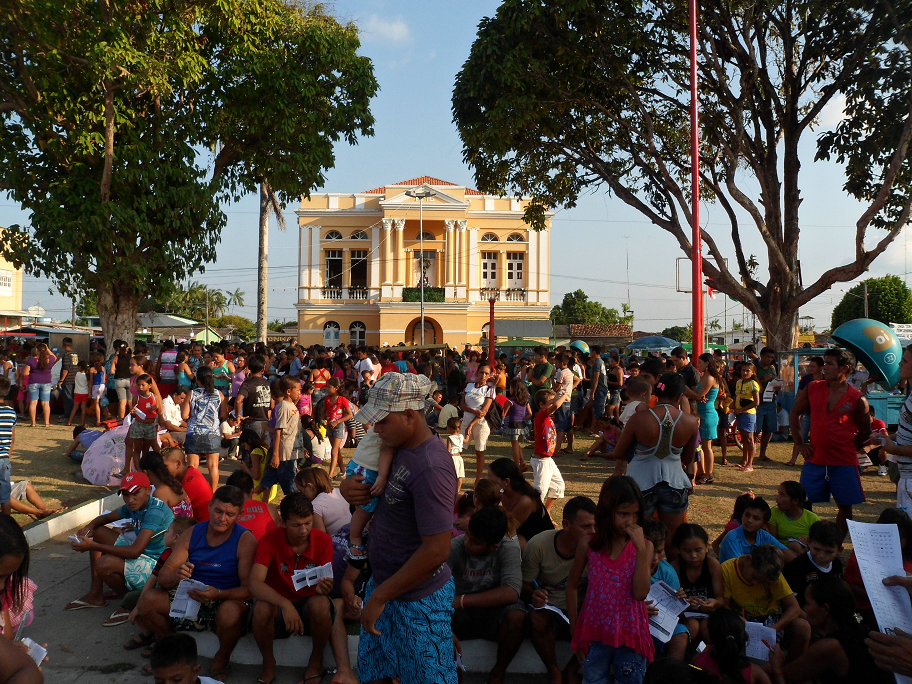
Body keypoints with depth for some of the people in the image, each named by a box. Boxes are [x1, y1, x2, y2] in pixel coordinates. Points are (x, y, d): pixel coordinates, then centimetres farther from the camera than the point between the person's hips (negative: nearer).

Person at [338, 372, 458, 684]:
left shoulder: (430, 468, -28)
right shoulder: (397, 445, 0)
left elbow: (436, 551, -29)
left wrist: (380, 596, -20)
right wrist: (349, 486, -10)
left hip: (417, 599, -9)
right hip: (384, 582, 9)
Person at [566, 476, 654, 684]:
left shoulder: (644, 546, -7)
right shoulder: (589, 545, -7)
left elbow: (640, 593, -18)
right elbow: (572, 586, 5)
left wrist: (641, 548, -23)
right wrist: (574, 629, 6)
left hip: (630, 632, 0)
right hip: (596, 630, 0)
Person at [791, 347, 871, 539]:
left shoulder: (858, 400, -6)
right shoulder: (813, 388, 1)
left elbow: (865, 432, 6)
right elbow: (794, 413, 11)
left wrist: (846, 449, 2)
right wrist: (800, 444, 5)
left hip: (844, 462, -2)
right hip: (814, 460, 2)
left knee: (845, 507, 9)